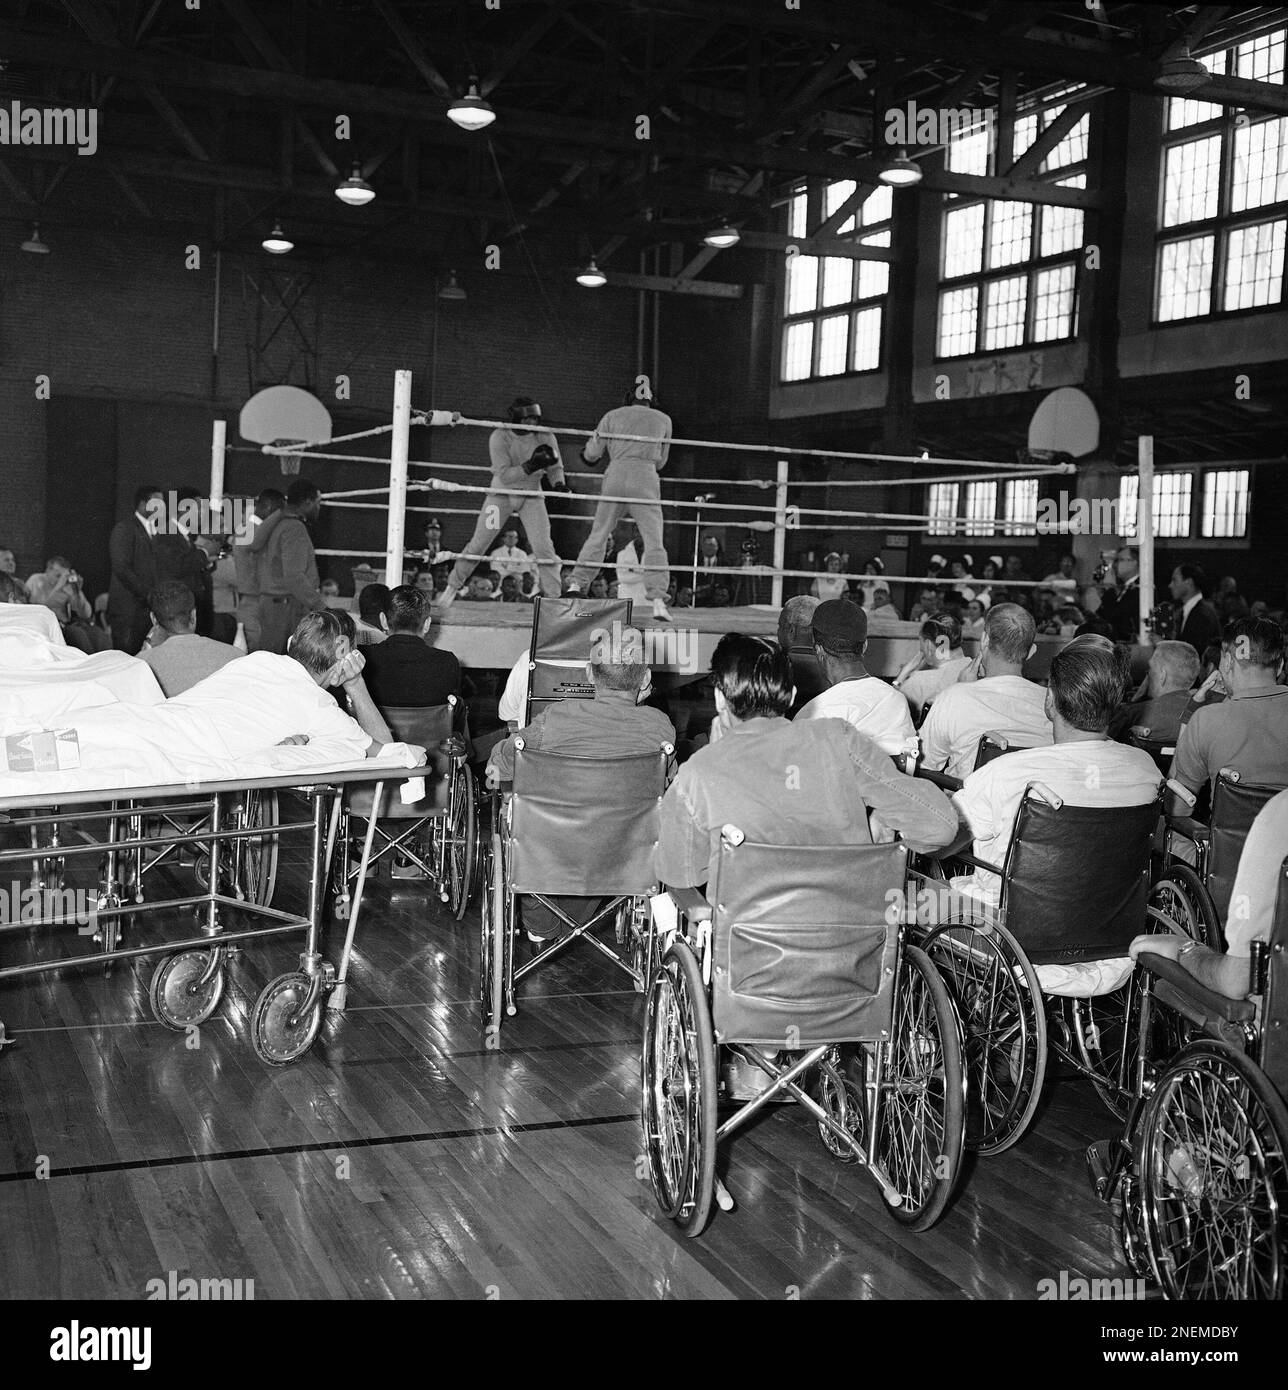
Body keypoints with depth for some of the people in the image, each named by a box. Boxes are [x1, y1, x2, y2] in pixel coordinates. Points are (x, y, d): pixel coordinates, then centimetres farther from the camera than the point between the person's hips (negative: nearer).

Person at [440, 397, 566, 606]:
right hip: (502, 493, -1)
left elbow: (555, 466, 2)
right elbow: (504, 475, -25)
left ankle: (554, 597, -3)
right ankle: (453, 586, 18)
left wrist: (559, 483, -20)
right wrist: (530, 466, -38)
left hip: (531, 496, 1)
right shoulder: (499, 437, -18)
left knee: (544, 548, -11)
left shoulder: (545, 437, -11)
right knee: (478, 544, 0)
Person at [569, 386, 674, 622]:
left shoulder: (613, 416, 14)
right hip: (646, 479, -1)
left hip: (615, 477, 1)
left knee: (598, 535, 14)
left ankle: (577, 585, 14)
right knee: (654, 541, -2)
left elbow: (592, 454, 13)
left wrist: (590, 445, 35)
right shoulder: (663, 420, 15)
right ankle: (658, 600, -12)